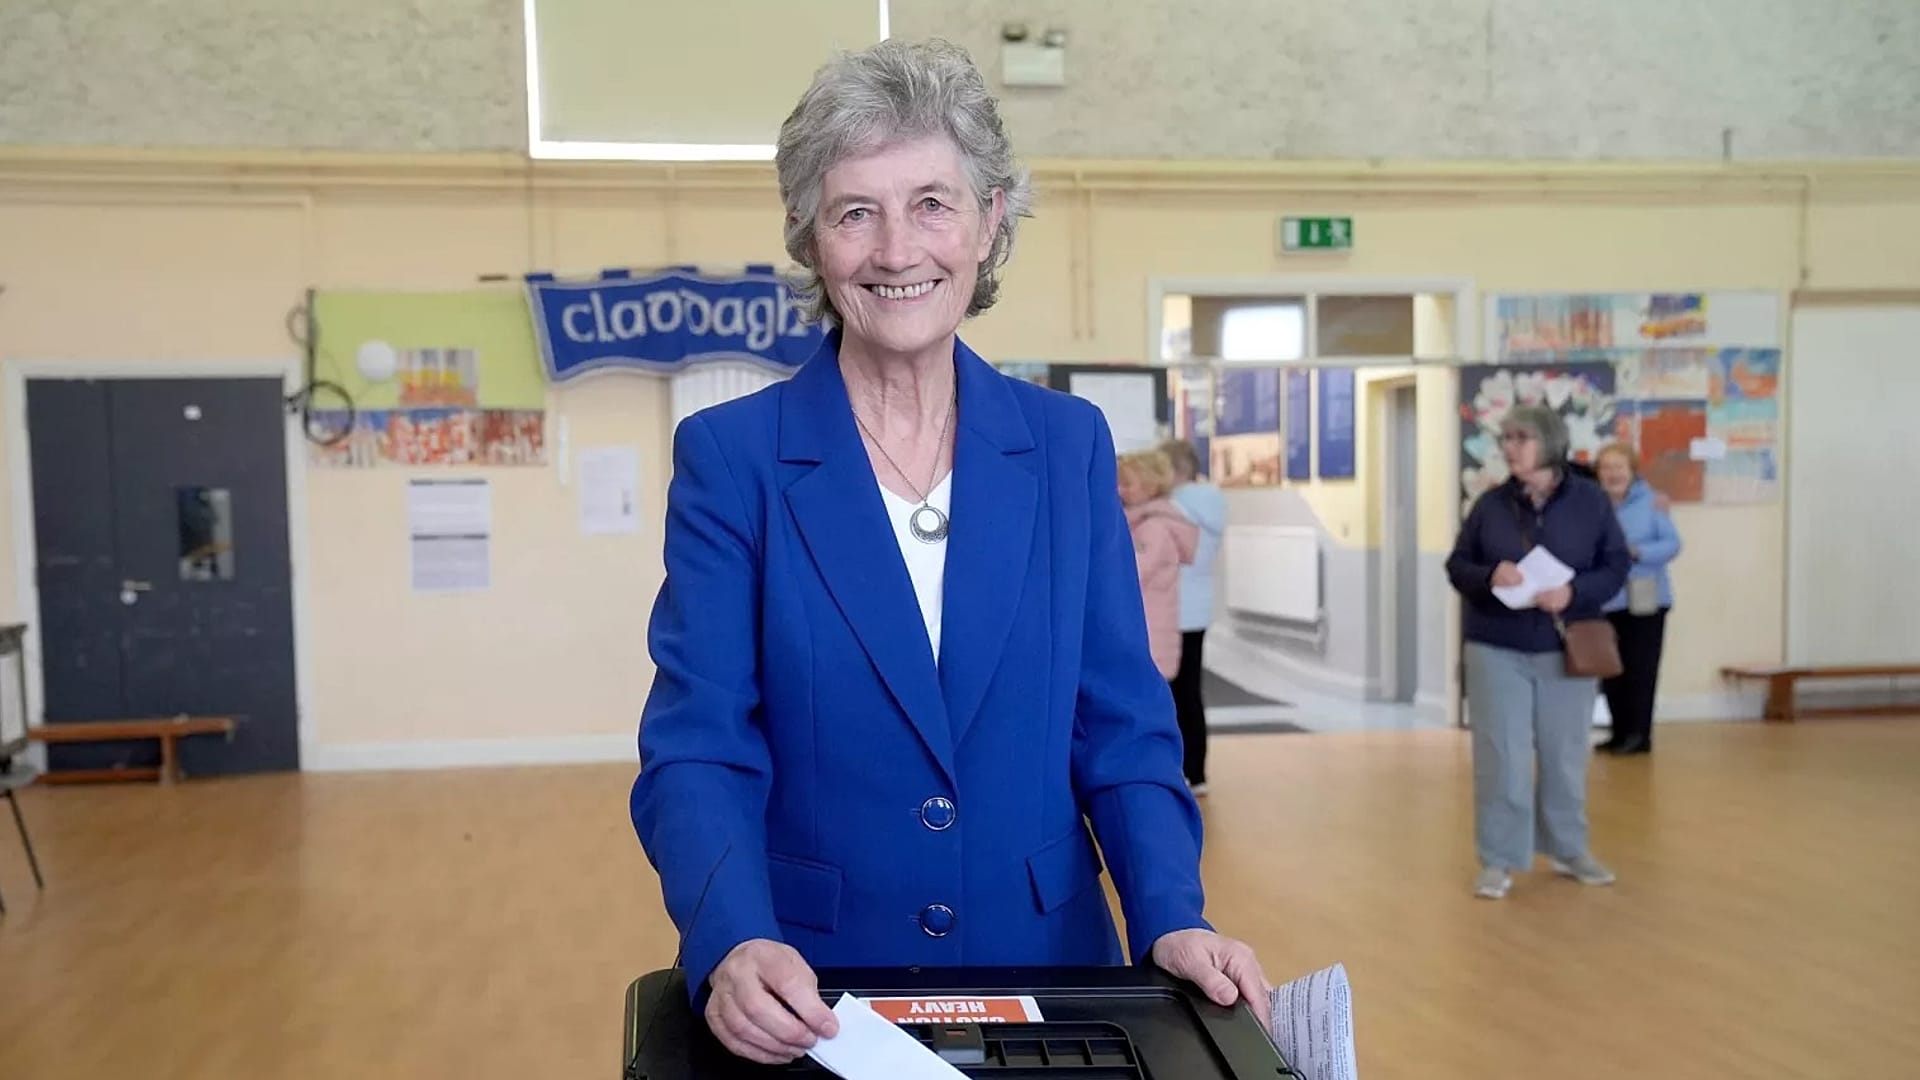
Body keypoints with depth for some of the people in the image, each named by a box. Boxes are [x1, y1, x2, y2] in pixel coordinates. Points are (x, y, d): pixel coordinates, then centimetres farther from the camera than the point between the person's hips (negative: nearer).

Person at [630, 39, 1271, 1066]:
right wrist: (735, 947, -27)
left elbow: (1120, 728, 1)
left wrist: (1173, 920, -13)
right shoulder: (729, 454, -7)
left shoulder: (1070, 445, 0)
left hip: (1044, 971, 3)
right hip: (810, 996, -2)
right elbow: (696, 750, -11)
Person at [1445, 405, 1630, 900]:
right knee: (1501, 758, -1)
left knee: (1565, 756, 12)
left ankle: (1568, 849, 30)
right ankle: (1498, 860, 10)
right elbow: (1457, 565, 3)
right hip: (1497, 650, 0)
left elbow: (1616, 566, -1)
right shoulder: (1490, 504, 0)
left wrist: (1573, 591, -19)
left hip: (1566, 651, 1)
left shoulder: (1591, 501, -1)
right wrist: (1489, 576, -19)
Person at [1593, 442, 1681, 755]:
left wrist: (1637, 552, -20)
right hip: (1605, 602, 3)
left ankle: (1639, 734, 4)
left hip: (1645, 600, -3)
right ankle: (1620, 732, 20)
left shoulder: (1650, 501, -4)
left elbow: (1672, 544, -7)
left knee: (1640, 669, -3)